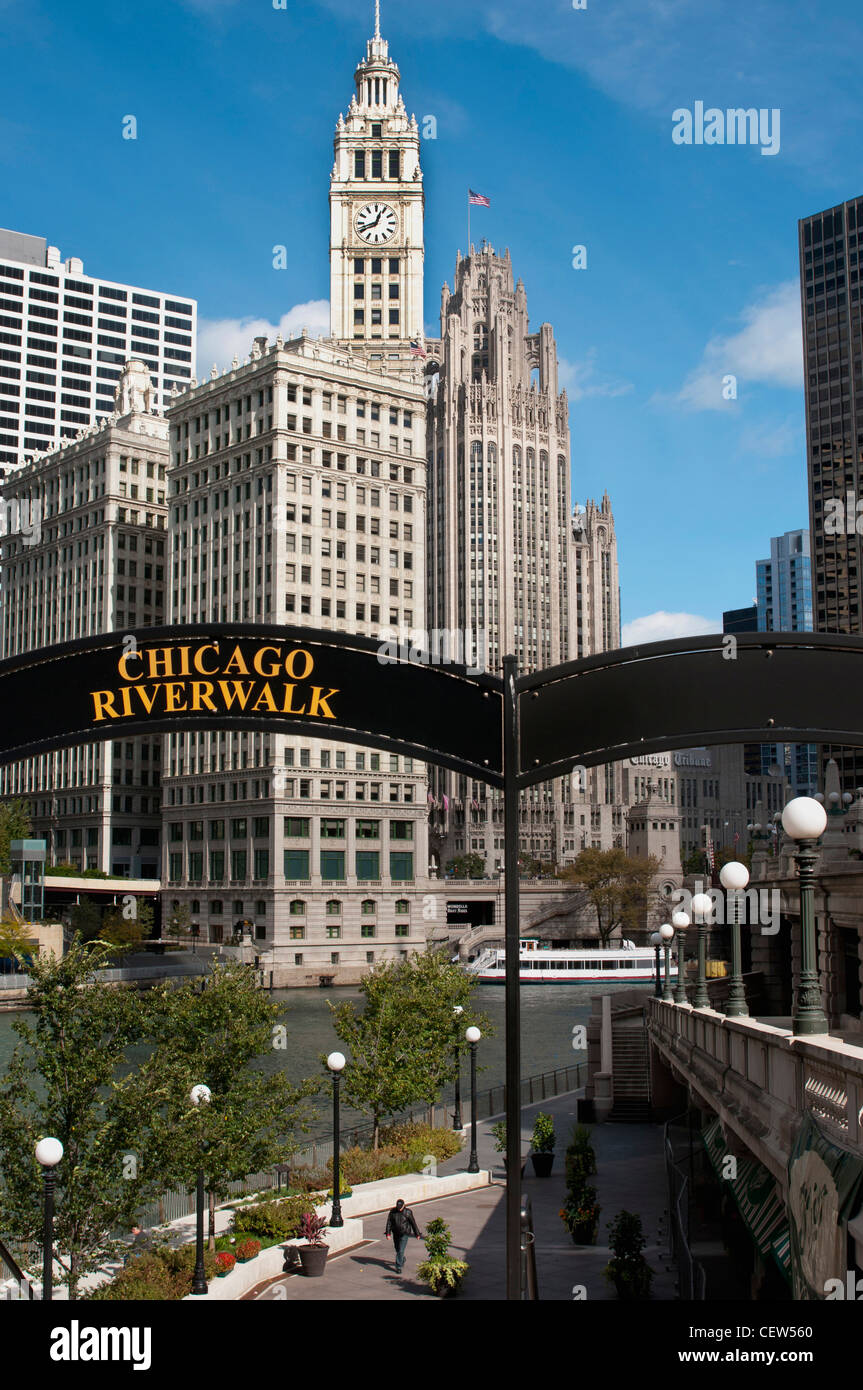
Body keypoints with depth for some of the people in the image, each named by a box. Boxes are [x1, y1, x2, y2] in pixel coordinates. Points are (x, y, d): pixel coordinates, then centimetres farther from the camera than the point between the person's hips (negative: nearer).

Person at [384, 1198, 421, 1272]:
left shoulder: (408, 1212, -11)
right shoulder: (393, 1212, -5)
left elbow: (413, 1223, -2)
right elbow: (389, 1223, -6)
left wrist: (417, 1234, 4)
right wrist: (387, 1233, -15)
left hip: (404, 1234, -4)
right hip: (395, 1234, 4)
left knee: (401, 1251, -10)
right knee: (397, 1250, 18)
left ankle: (399, 1267, -5)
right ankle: (402, 1260, 45)